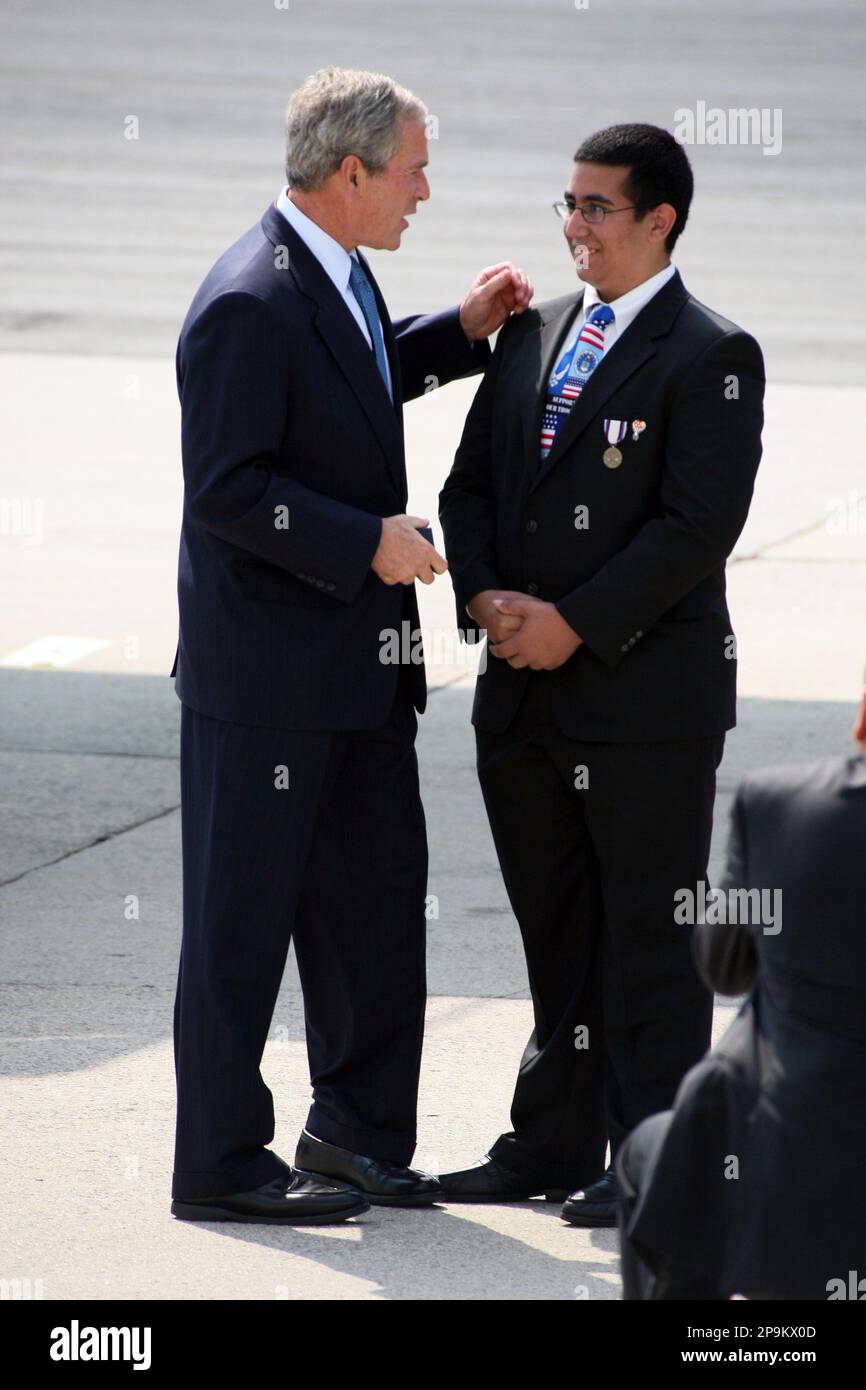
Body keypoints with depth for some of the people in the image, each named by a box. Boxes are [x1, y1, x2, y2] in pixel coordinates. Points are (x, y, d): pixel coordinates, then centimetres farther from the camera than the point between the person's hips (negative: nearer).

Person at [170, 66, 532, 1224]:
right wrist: (368, 543, -22)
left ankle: (356, 1129, 28)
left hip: (358, 670, 10)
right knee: (243, 918, 1)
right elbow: (227, 489, -23)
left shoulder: (337, 277, 9)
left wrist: (459, 332, 16)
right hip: (267, 669, -10)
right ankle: (220, 1162, 9)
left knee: (376, 899, 15)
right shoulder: (250, 303, -21)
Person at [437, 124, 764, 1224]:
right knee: (556, 927, 14)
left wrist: (576, 624, -17)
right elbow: (470, 484, 14)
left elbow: (698, 525, -15)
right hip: (523, 687, 7)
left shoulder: (709, 358, -8)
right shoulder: (532, 337, 13)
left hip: (647, 691, -7)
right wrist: (485, 599, -5)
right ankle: (553, 1146, 22)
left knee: (649, 936, -1)